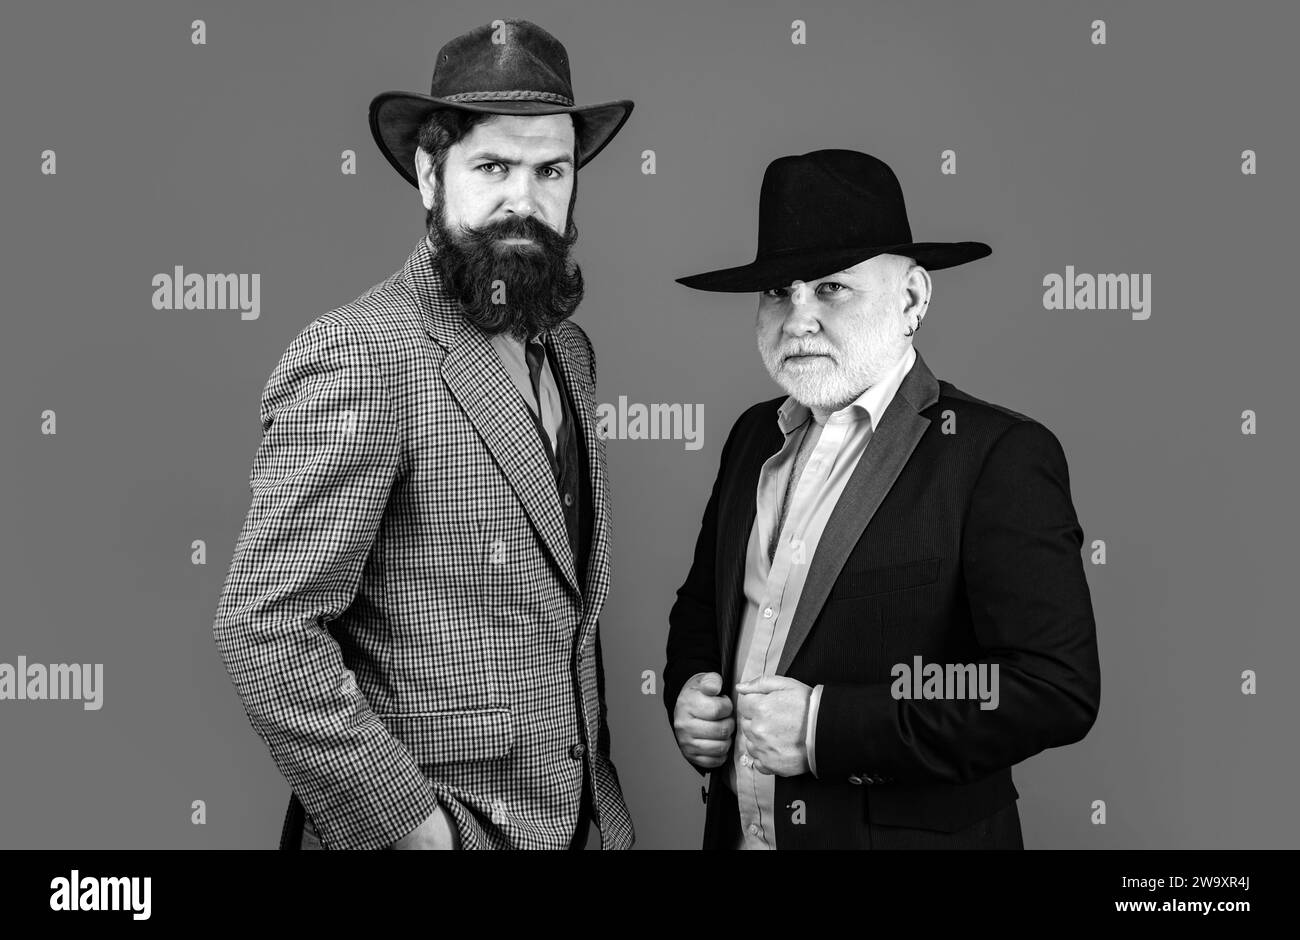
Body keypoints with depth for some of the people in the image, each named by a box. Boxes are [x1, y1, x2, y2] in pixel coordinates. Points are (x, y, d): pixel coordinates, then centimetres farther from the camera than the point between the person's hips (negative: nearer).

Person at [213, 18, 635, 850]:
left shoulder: (568, 350, 6)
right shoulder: (357, 354, -17)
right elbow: (265, 628, -21)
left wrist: (597, 795, 7)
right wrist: (410, 823, -20)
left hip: (581, 815, 7)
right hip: (438, 824, -7)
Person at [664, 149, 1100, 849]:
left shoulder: (1002, 457, -16)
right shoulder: (755, 437, 3)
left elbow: (1058, 690, -23)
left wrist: (827, 726, -24)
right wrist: (686, 695, -5)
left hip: (914, 831, -5)